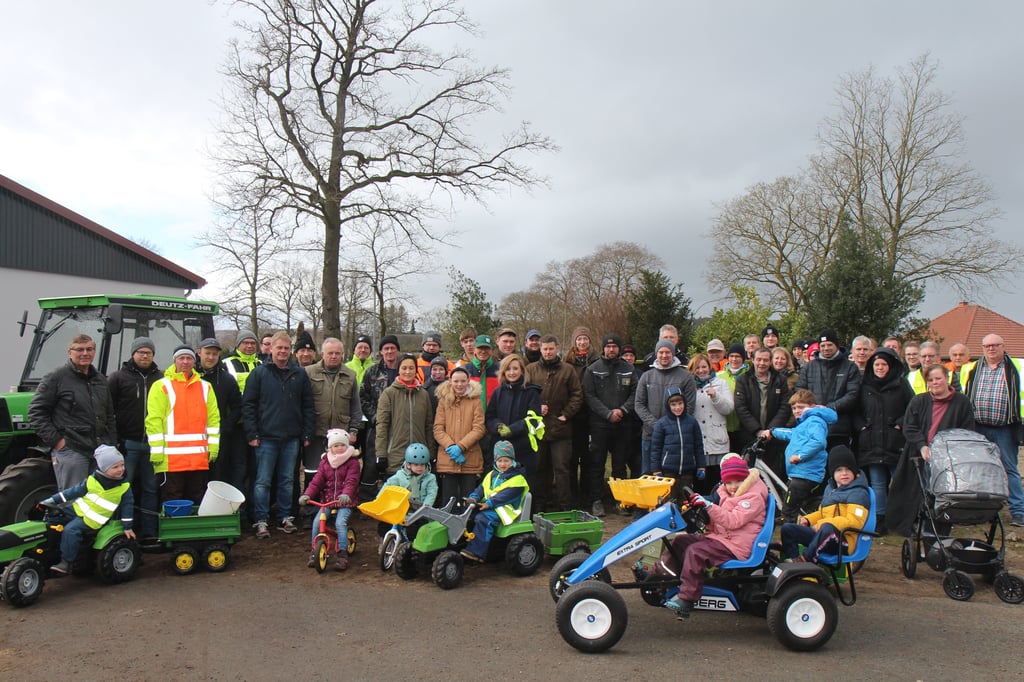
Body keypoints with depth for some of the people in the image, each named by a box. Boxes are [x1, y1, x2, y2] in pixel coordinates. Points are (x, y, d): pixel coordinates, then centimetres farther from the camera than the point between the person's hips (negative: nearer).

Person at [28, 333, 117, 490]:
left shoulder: (101, 380, 16)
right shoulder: (57, 378, -5)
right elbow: (36, 411, -7)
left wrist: (111, 443, 13)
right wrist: (55, 440, -12)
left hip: (100, 451, 6)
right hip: (70, 451, -6)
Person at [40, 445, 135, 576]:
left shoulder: (124, 487, -8)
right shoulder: (91, 481, -4)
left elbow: (127, 505, 0)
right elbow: (74, 491, 8)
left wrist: (127, 527, 1)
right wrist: (52, 500, 6)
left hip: (91, 519, -5)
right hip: (78, 509, 5)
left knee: (70, 530, -25)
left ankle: (66, 562, -20)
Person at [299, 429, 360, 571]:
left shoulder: (352, 462, -2)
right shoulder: (325, 462, 11)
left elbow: (351, 481, -15)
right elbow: (317, 480, 4)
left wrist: (346, 494, -34)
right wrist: (307, 495, -12)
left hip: (345, 501, -4)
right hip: (327, 500, 4)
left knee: (340, 522, -25)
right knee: (317, 521, -15)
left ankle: (342, 553, -16)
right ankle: (315, 551, 1)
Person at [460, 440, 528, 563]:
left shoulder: (517, 478, -4)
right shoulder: (492, 475, 21)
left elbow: (506, 495, -16)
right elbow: (481, 488, 15)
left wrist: (489, 503, -24)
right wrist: (474, 497, -7)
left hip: (504, 508, -8)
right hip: (487, 506, 8)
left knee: (482, 519, -30)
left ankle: (476, 552, -33)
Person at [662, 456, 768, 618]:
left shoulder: (754, 497, -9)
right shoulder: (725, 494, 18)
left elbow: (733, 521, -22)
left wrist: (709, 506, -28)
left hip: (735, 546, -10)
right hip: (719, 537, 10)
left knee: (695, 551, -26)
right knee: (680, 541, 3)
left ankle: (686, 599, -25)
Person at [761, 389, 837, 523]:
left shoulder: (815, 420, -8)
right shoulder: (804, 423, 24)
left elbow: (818, 441, -27)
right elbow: (792, 434, 45)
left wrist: (799, 455, -26)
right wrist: (772, 432, 52)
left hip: (805, 475, -11)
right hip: (798, 474, 11)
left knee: (788, 513, -9)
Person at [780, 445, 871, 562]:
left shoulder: (858, 493, -4)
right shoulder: (830, 488, 22)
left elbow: (854, 521, -17)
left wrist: (821, 523, -22)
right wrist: (807, 519, 11)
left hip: (844, 541, -8)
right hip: (823, 537, 8)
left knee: (827, 528, -42)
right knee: (788, 528, -7)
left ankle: (803, 559, -34)